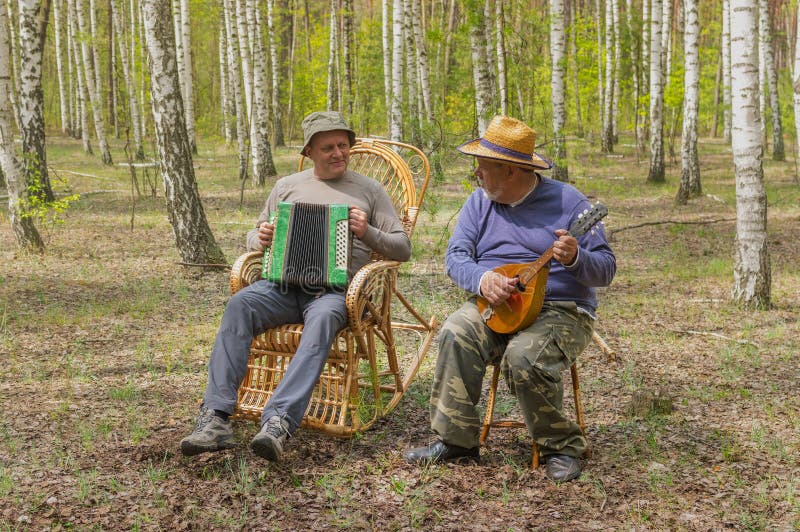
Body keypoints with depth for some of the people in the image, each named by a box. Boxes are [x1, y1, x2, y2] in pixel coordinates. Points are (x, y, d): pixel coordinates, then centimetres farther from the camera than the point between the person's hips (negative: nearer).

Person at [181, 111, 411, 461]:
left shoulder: (369, 190, 18)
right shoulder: (287, 186, 24)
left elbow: (403, 249, 14)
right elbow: (254, 236, 30)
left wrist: (367, 233, -6)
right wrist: (260, 239, 4)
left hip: (335, 290, -2)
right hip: (283, 284, 2)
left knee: (324, 316, -39)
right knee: (240, 304, -31)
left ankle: (279, 421, -50)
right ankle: (215, 419, -38)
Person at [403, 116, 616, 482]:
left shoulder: (567, 202, -4)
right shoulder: (480, 201, 9)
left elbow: (606, 269, -5)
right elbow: (455, 255, 1)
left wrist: (575, 259, -28)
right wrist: (482, 278, -22)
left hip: (560, 311, -4)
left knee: (523, 357, -34)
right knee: (457, 332, -28)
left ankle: (562, 447, -10)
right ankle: (456, 441, -19)